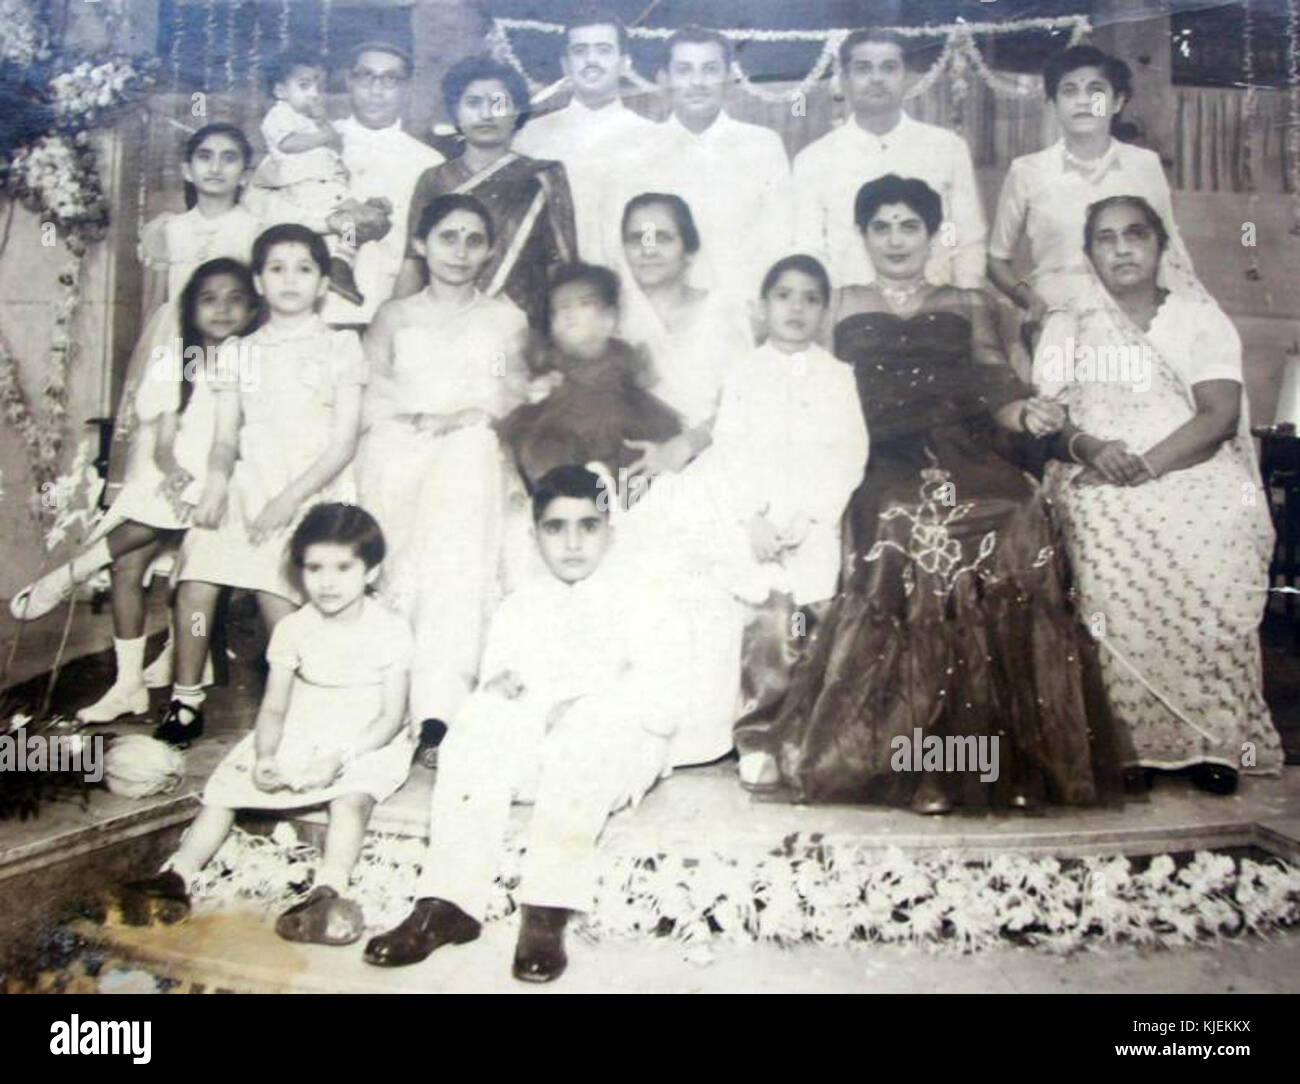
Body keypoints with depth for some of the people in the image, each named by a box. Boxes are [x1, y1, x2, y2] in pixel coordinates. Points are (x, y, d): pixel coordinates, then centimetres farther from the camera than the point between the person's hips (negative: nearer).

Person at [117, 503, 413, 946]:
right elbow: (274, 707, 1)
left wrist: (340, 757, -26)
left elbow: (391, 716, -13)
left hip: (367, 743, -4)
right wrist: (265, 756, -19)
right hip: (299, 736, 5)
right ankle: (178, 873, -8)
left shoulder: (390, 631, -12)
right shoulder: (293, 629, -1)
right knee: (227, 783, -10)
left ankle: (328, 890, -43)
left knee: (351, 796, -33)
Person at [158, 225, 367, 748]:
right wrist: (216, 482, -11)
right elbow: (226, 437, 11)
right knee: (195, 581, -12)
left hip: (314, 490, -4)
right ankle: (186, 701, 4)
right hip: (249, 484, 4)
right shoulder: (242, 352, 16)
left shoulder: (340, 346, 4)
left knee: (275, 592, -18)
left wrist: (290, 498, -14)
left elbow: (344, 443, -4)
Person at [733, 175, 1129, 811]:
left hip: (961, 451, 2)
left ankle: (1016, 745, -24)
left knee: (1015, 517, -31)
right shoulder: (842, 306, 25)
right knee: (908, 523, -35)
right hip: (881, 463, -1)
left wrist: (1024, 411, -8)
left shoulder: (966, 304, 28)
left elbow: (990, 379, 14)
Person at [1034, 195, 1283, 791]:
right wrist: (1087, 447, -15)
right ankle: (1136, 737, -23)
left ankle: (1216, 737, -18)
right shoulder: (1067, 325, 18)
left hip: (1198, 473, 0)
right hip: (1103, 483, 0)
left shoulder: (1200, 315, 14)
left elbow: (1220, 415, 0)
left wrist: (1145, 464, -15)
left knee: (1223, 521, -30)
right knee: (1105, 525, -31)